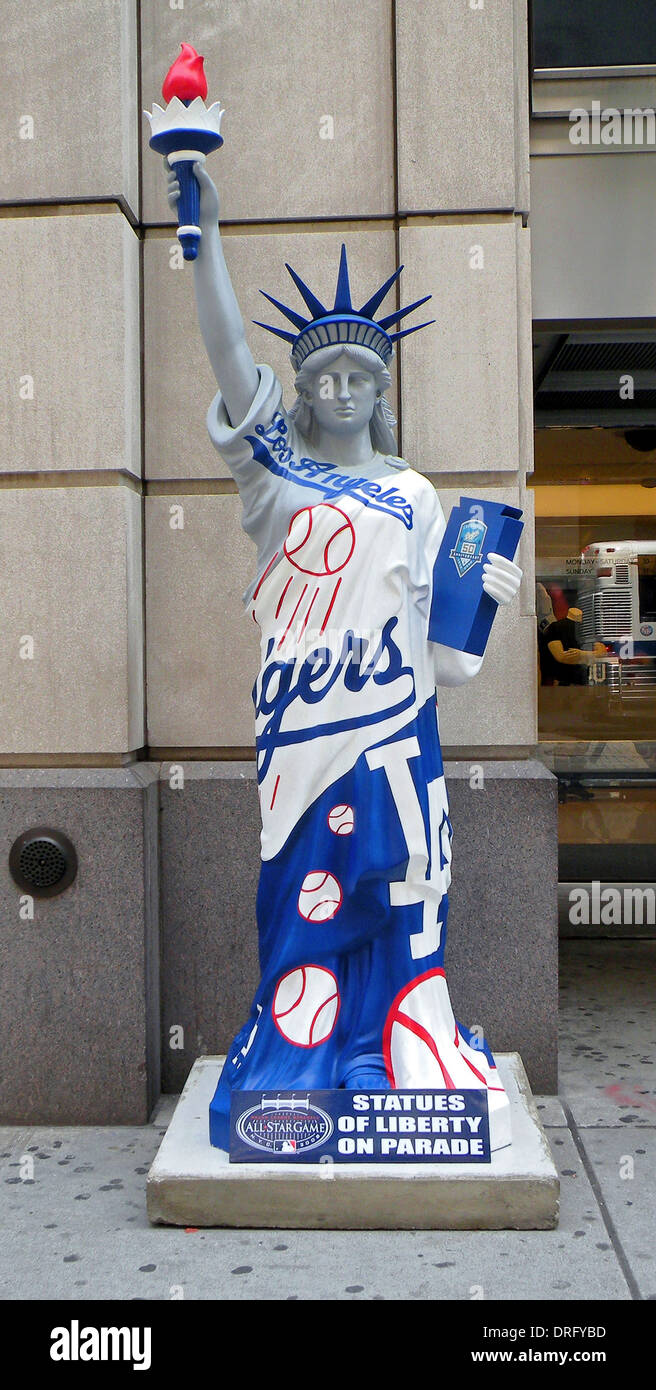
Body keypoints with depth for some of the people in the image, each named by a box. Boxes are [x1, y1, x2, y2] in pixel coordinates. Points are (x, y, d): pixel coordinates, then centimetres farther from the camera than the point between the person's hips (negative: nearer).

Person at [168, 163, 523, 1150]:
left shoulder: (413, 495, 13)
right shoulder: (273, 463, 7)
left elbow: (423, 610, 14)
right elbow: (230, 353, -7)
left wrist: (480, 594, -5)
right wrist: (206, 235, -17)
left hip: (393, 711, 2)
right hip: (301, 710, -1)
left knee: (398, 873, 3)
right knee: (307, 877, 1)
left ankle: (405, 1051, 16)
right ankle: (302, 1055, 14)